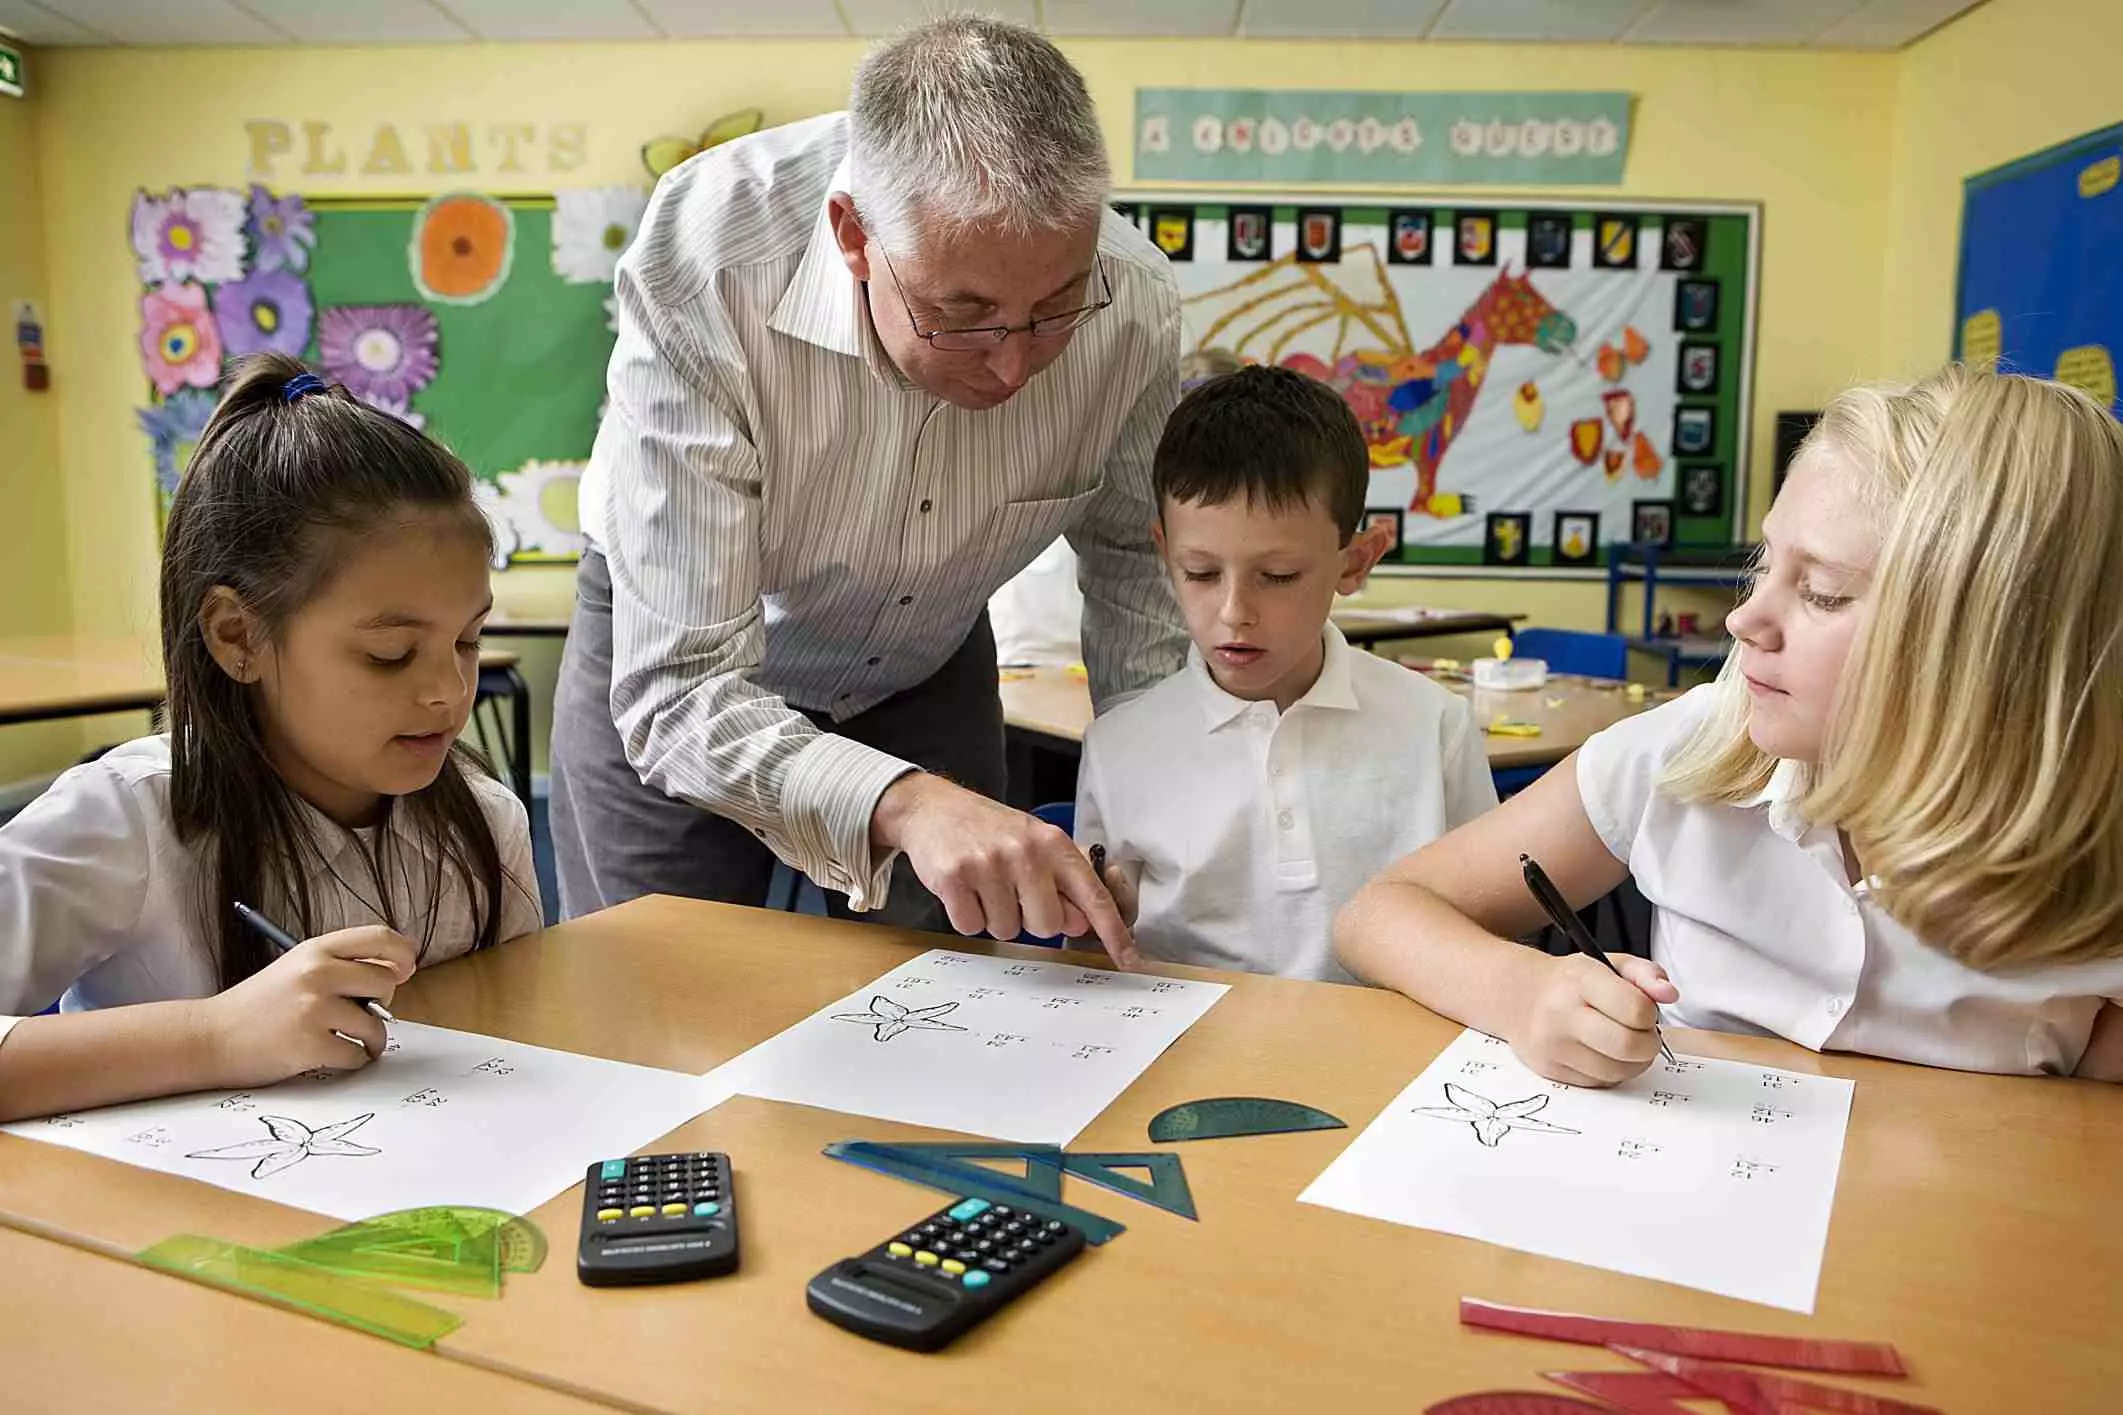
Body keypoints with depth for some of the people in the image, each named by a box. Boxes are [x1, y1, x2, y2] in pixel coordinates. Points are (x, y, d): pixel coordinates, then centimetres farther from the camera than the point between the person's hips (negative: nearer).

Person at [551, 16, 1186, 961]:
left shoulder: (1130, 306, -25)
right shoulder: (698, 277, -36)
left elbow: (1133, 553, -5)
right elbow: (679, 691, -37)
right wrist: (901, 803, -55)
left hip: (928, 665, 3)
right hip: (678, 653, -2)